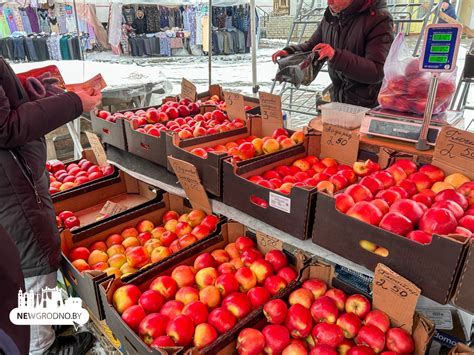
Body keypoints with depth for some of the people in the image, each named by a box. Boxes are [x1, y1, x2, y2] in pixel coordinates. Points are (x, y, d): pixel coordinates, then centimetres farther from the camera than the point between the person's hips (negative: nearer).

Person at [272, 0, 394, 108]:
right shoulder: (331, 16, 3)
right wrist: (289, 51, -4)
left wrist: (336, 56, -34)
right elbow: (312, 44, 17)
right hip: (337, 100, 6)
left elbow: (377, 72, -24)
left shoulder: (379, 19, -17)